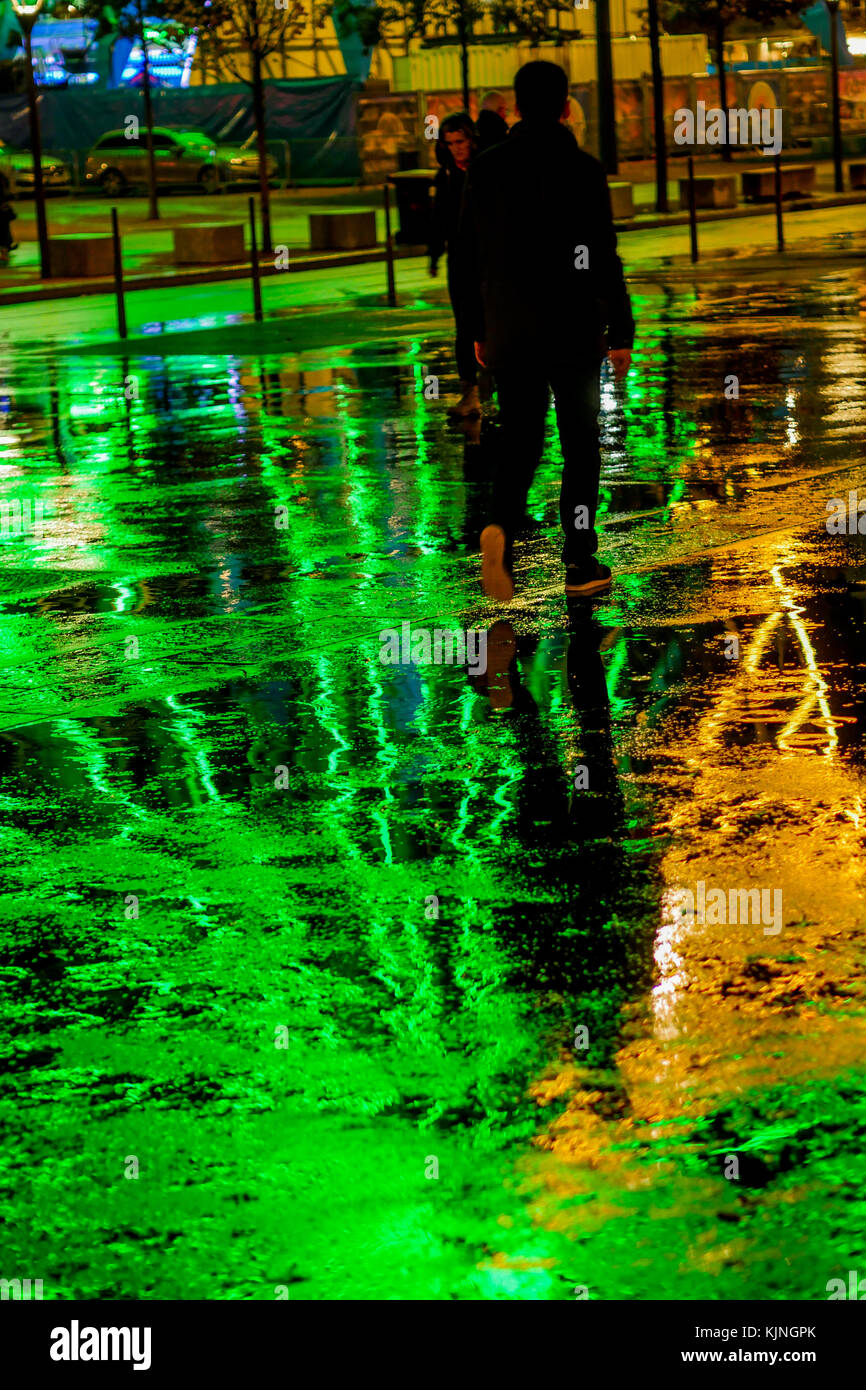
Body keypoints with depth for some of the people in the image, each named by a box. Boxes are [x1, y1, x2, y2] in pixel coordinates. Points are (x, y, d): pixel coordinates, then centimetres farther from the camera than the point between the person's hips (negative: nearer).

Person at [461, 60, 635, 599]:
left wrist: (480, 330, 16)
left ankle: (502, 525, -18)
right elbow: (603, 258, -9)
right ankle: (580, 562, 9)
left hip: (508, 332, 3)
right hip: (573, 331, -3)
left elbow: (474, 255, 8)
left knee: (520, 440, 10)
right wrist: (621, 332, -3)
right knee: (581, 445, 8)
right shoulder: (581, 169, -9)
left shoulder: (486, 169, 3)